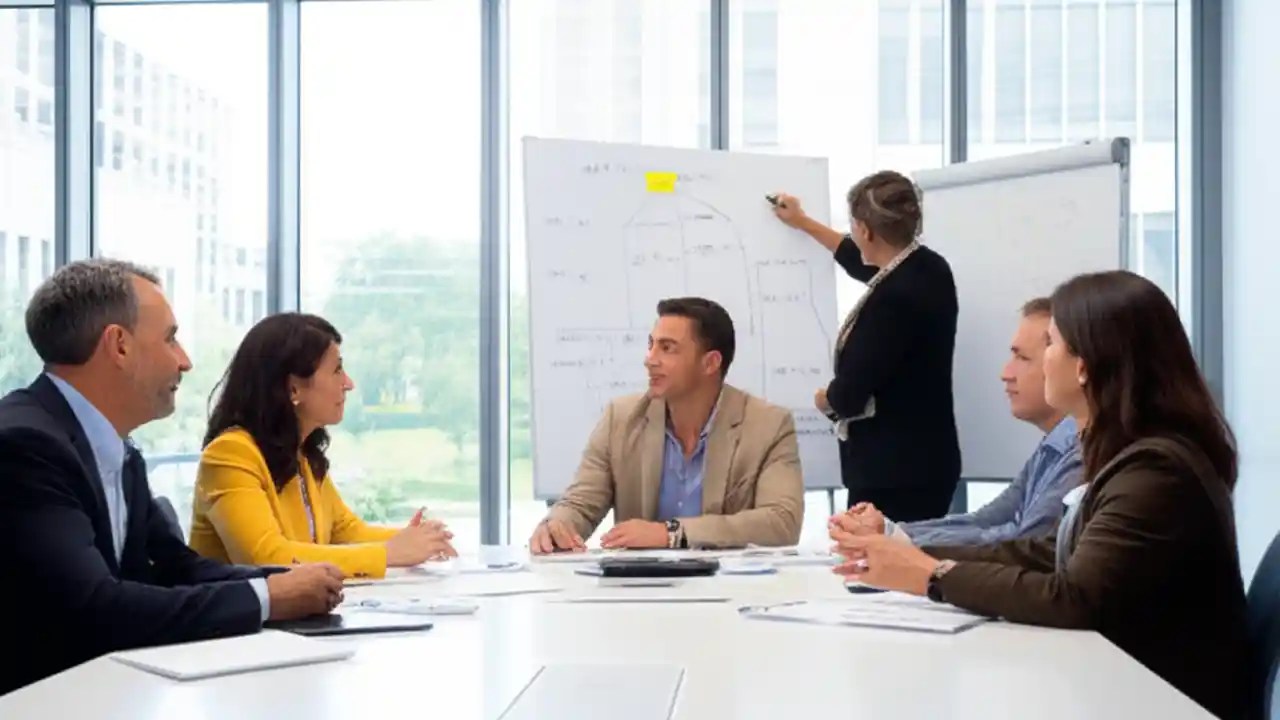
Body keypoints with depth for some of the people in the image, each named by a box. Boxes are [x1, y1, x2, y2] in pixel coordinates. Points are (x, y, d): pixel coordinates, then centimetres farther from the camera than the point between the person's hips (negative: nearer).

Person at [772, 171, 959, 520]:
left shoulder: (892, 298, -23)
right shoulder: (928, 268, 6)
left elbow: (849, 395, -19)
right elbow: (865, 263, 29)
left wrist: (826, 398, 4)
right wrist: (802, 222, 39)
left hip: (894, 471, -10)